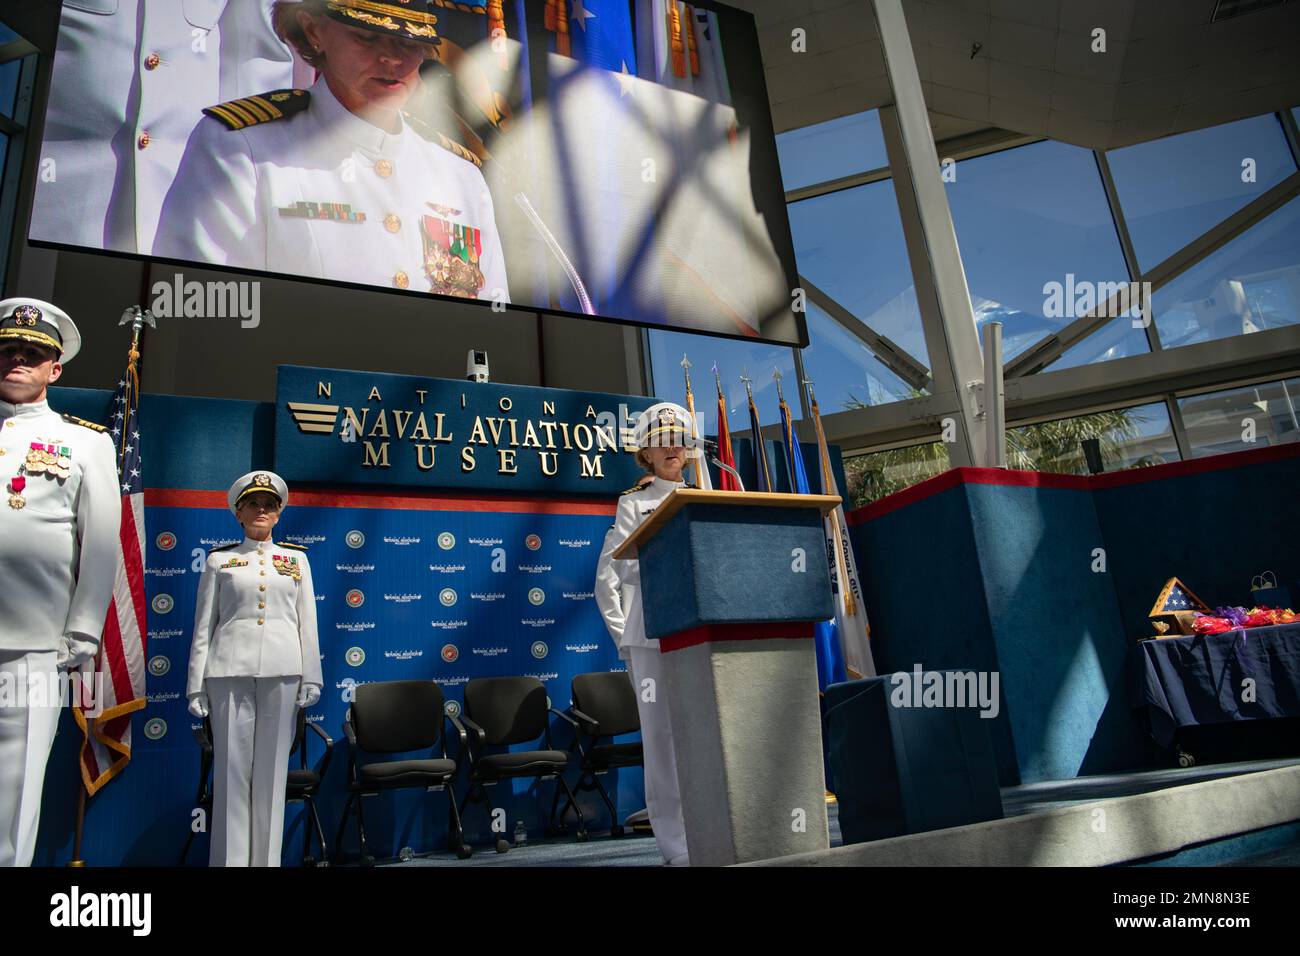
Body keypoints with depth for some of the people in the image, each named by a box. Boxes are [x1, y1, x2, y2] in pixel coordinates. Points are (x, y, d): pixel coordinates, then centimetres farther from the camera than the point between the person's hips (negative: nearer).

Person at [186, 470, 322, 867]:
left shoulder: (297, 559, 13)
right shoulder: (219, 559, 11)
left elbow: (308, 623, 10)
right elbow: (203, 626, 8)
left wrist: (311, 677, 3)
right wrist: (196, 685, 2)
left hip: (282, 672, 1)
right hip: (230, 671, -1)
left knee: (271, 770, 4)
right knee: (232, 770, 0)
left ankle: (266, 859, 13)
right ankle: (230, 859, 9)